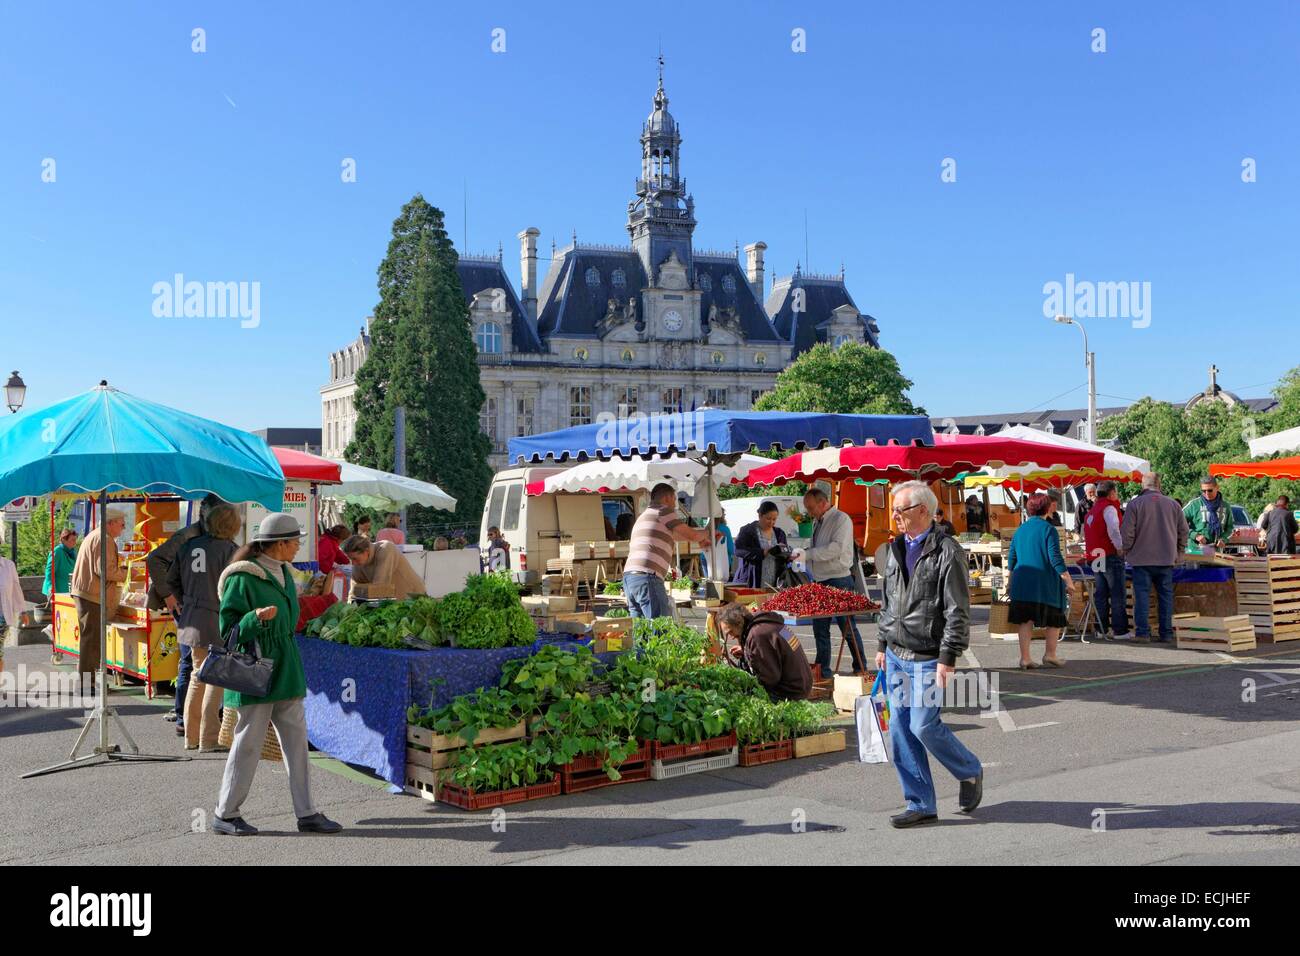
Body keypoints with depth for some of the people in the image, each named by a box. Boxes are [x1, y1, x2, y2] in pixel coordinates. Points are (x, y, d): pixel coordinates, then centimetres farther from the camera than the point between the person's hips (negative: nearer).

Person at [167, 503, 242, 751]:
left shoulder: (190, 546, 8)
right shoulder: (229, 549, -13)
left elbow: (171, 581, 13)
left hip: (192, 620, 7)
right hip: (217, 621, -7)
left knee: (198, 675, 19)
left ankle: (191, 736, 26)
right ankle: (209, 739, 2)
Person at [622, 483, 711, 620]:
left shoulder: (644, 516, 30)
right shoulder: (663, 511, 2)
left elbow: (673, 535, 41)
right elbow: (692, 535, 3)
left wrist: (700, 537, 46)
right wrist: (705, 533, 24)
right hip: (647, 577, -9)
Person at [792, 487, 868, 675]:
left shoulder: (841, 519, -13)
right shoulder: (817, 522, 14)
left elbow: (836, 548, -24)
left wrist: (807, 554, -25)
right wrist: (801, 553, 0)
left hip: (839, 581, -8)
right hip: (820, 582, 9)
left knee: (848, 628, 0)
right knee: (820, 628, 12)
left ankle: (861, 669, 12)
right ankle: (823, 670, 21)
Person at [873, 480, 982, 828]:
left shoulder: (947, 552, -11)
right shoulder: (894, 550, 13)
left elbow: (957, 612, -14)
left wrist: (947, 659, -18)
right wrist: (882, 645, 19)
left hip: (928, 658, -7)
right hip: (896, 656, 7)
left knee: (924, 726, -8)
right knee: (899, 730, 6)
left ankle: (971, 772, 21)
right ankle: (921, 805, 16)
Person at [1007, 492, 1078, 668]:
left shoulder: (1019, 530, 8)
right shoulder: (1048, 529, -9)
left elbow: (1011, 558, 13)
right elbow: (1055, 558, -14)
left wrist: (1013, 579, 24)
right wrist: (1068, 580, -9)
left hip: (1022, 584, 5)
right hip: (1046, 583, -4)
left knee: (1025, 620, 5)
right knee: (1055, 619, 12)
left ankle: (1025, 658, 3)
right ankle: (1050, 654, 12)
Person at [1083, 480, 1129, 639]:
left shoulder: (1091, 511, 17)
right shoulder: (1109, 508, -10)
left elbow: (1086, 534, 21)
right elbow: (1113, 530, -23)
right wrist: (1120, 548, -13)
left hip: (1095, 556, 8)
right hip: (1111, 555, -8)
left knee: (1102, 594, 12)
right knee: (1119, 594, -5)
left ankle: (1102, 629, 14)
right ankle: (1120, 630, -7)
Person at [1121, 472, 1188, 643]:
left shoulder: (1134, 504, -7)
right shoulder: (1173, 504, 4)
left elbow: (1127, 533, -9)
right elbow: (1183, 531, 10)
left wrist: (1128, 552, 6)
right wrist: (1178, 552, 21)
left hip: (1141, 559, -3)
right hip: (1166, 559, 3)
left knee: (1142, 594, 1)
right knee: (1166, 595, 9)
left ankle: (1143, 632, -1)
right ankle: (1166, 633, 11)